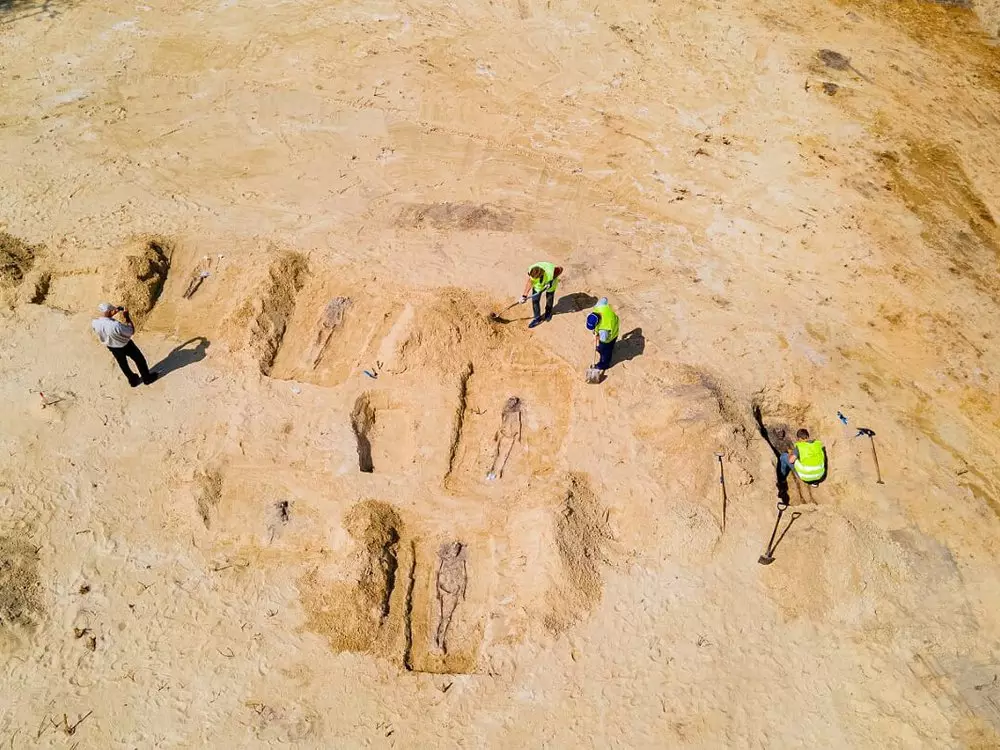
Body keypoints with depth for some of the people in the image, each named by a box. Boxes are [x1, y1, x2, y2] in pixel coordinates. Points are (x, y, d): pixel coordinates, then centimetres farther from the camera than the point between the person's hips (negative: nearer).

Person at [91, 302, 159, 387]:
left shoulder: (94, 323, -24)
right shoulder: (116, 325, -43)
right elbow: (132, 331, -26)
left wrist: (112, 314, -7)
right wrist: (127, 317, -22)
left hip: (111, 347, 6)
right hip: (125, 345, -6)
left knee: (122, 364, 29)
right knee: (140, 360, 21)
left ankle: (133, 380, 51)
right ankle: (147, 378, 41)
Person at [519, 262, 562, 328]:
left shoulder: (550, 272, -45)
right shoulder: (531, 271, -36)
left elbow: (560, 269, -25)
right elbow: (529, 282, -21)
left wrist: (552, 280, -32)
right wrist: (524, 295, -24)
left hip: (550, 283, -2)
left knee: (549, 298, 19)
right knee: (535, 300, 1)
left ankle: (548, 313, 49)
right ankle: (537, 318, 21)